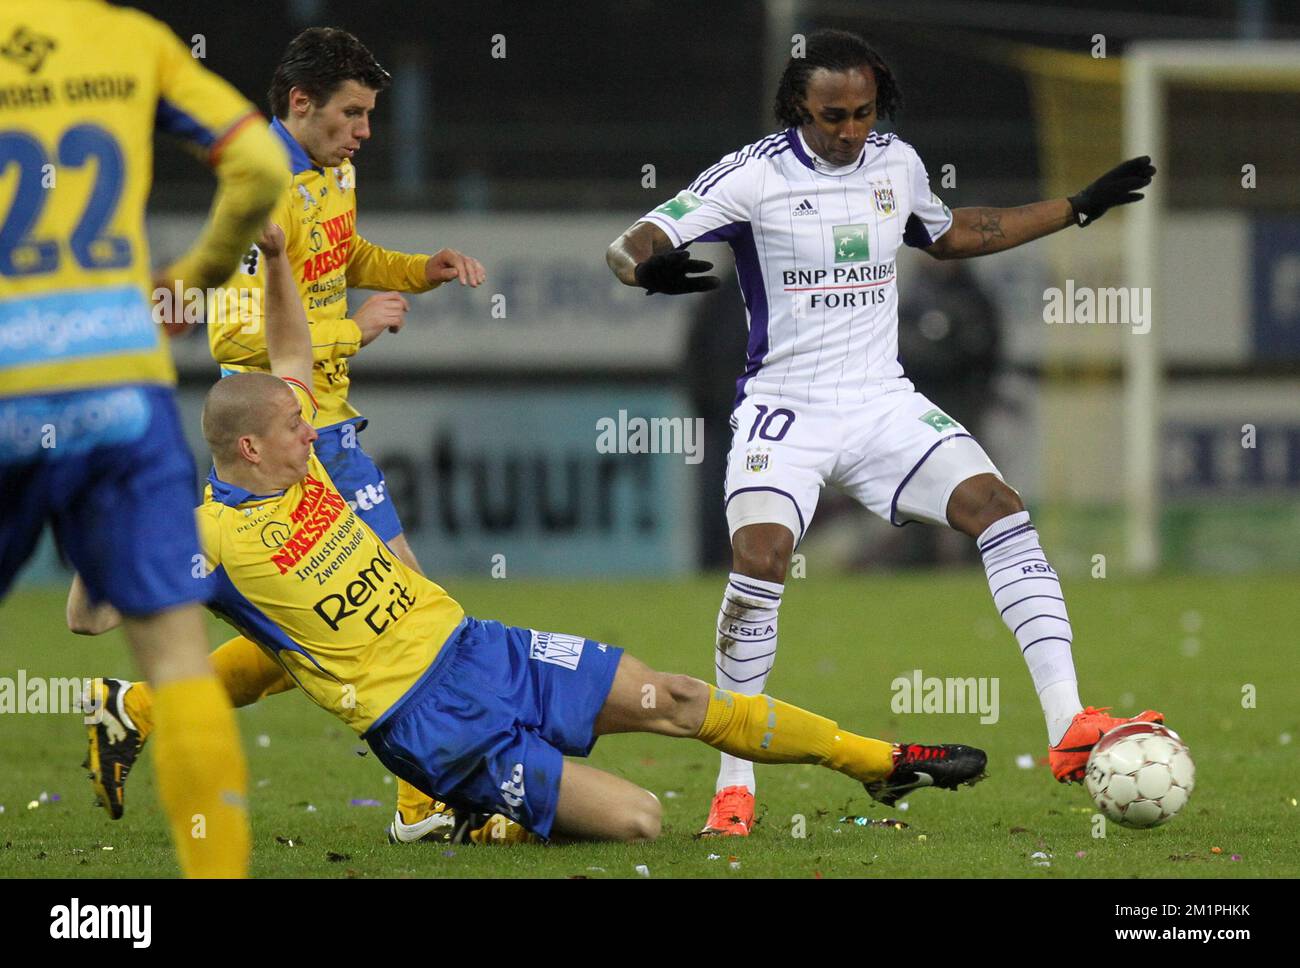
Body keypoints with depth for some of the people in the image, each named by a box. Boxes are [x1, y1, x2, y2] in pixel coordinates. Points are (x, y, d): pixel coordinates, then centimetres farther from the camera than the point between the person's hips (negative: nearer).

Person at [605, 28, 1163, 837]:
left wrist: (1081, 208, 28)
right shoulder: (755, 175, -10)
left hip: (882, 400, 4)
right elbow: (630, 245, -14)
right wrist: (648, 268, -40)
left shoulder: (897, 164, 7)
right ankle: (735, 782, -13)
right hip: (787, 406, -4)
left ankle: (1069, 727, -19)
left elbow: (951, 235, 28)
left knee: (999, 508, -15)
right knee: (760, 557, -26)